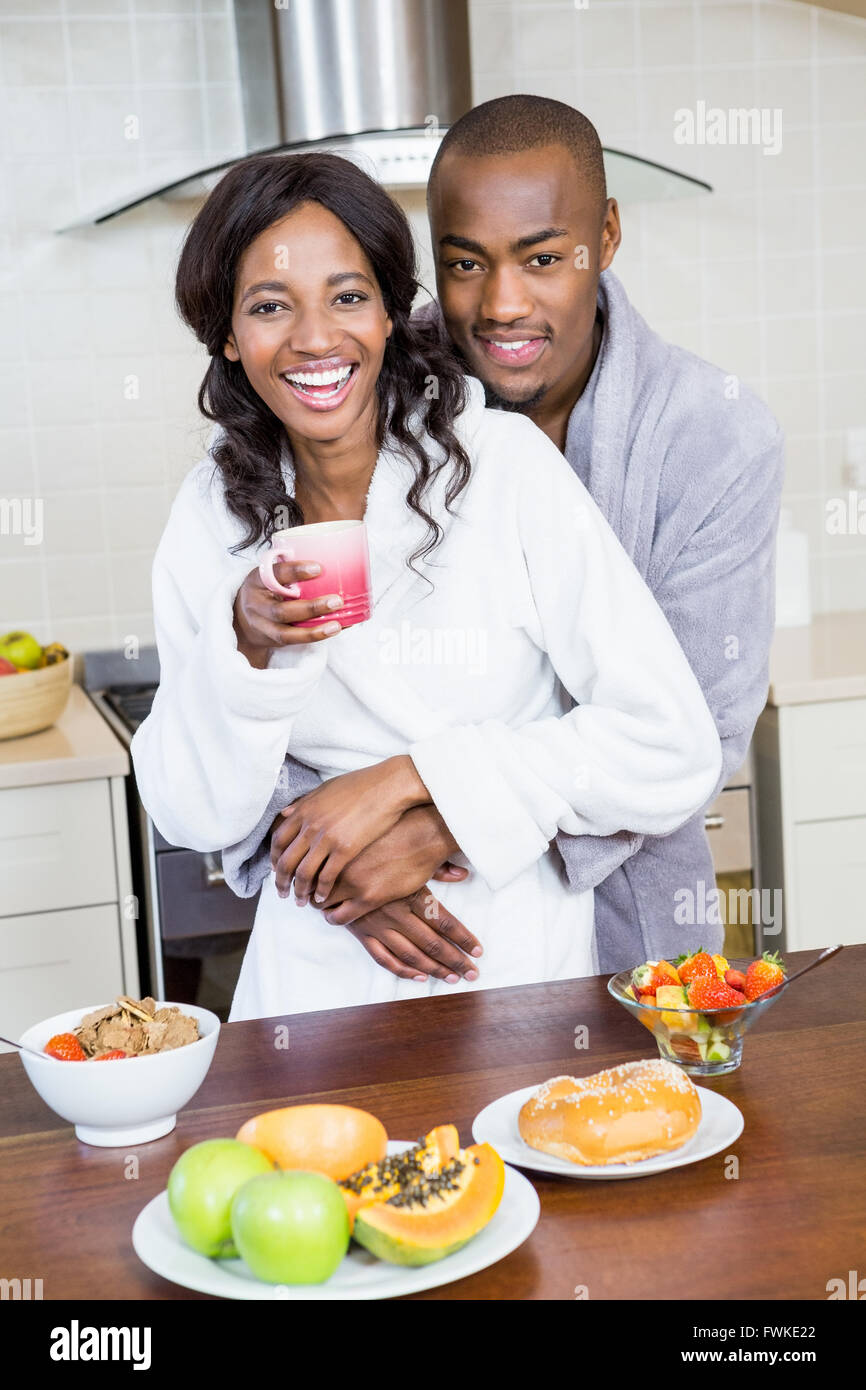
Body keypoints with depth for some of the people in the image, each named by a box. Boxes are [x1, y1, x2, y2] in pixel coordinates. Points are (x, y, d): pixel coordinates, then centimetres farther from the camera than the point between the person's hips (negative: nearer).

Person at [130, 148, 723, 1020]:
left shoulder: (505, 465, -10)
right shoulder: (210, 514, 0)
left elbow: (676, 750, -13)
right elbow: (193, 819, 0)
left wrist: (411, 776, -13)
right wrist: (244, 646, -17)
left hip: (515, 967, -2)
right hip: (317, 975, 2)